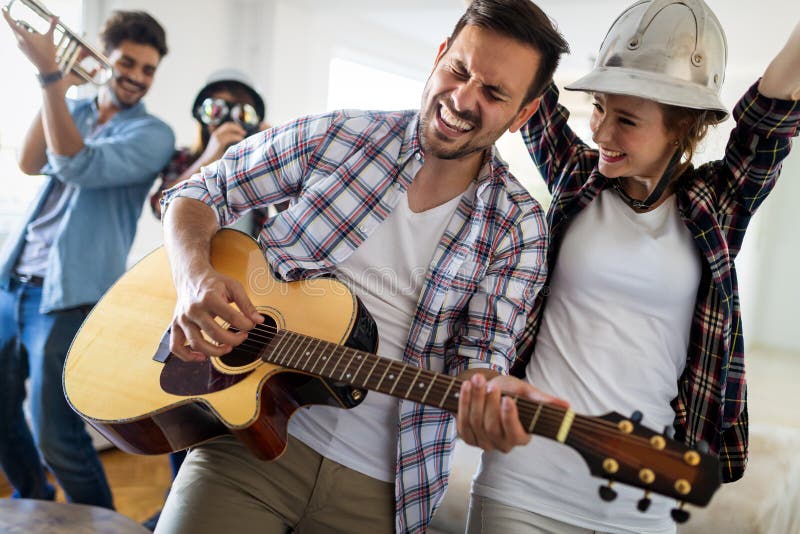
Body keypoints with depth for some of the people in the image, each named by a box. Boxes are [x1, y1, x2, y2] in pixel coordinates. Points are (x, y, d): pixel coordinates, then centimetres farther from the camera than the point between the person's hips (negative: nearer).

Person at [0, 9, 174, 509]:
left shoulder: (153, 134, -6)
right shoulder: (72, 109, 13)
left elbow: (77, 167, -21)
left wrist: (50, 73, -24)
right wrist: (56, 85, -9)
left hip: (68, 295, -6)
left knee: (57, 440, -7)